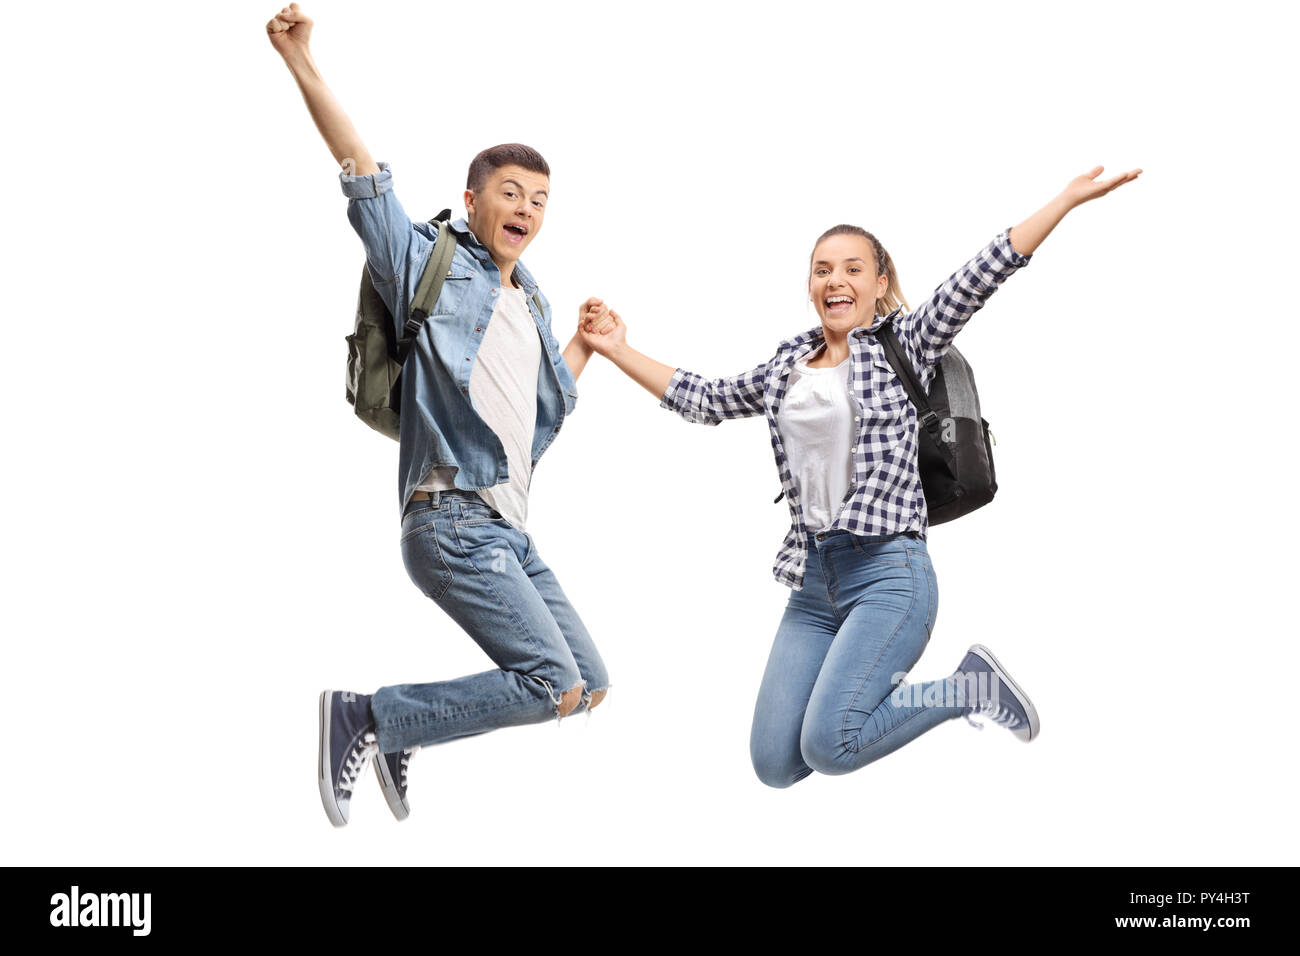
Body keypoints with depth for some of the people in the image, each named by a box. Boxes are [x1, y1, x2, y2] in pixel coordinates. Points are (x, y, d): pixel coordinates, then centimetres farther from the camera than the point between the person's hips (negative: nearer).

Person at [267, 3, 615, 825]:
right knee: (554, 686, -16)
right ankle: (366, 719, -4)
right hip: (453, 520, -9)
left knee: (591, 688, 10)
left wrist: (585, 346, 23)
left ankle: (402, 729, 18)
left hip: (511, 531, 9)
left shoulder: (531, 303, 20)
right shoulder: (432, 264, 0)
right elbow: (365, 177, -12)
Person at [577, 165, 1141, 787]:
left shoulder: (905, 344, 1)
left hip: (888, 572, -6)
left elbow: (983, 274, -8)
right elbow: (704, 402, 22)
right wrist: (617, 350, 21)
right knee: (774, 764, 1)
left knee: (827, 747, -20)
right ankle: (868, 688, 27)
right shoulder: (787, 367, 15)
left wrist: (1068, 198, -17)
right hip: (813, 579, 6)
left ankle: (972, 686, 4)